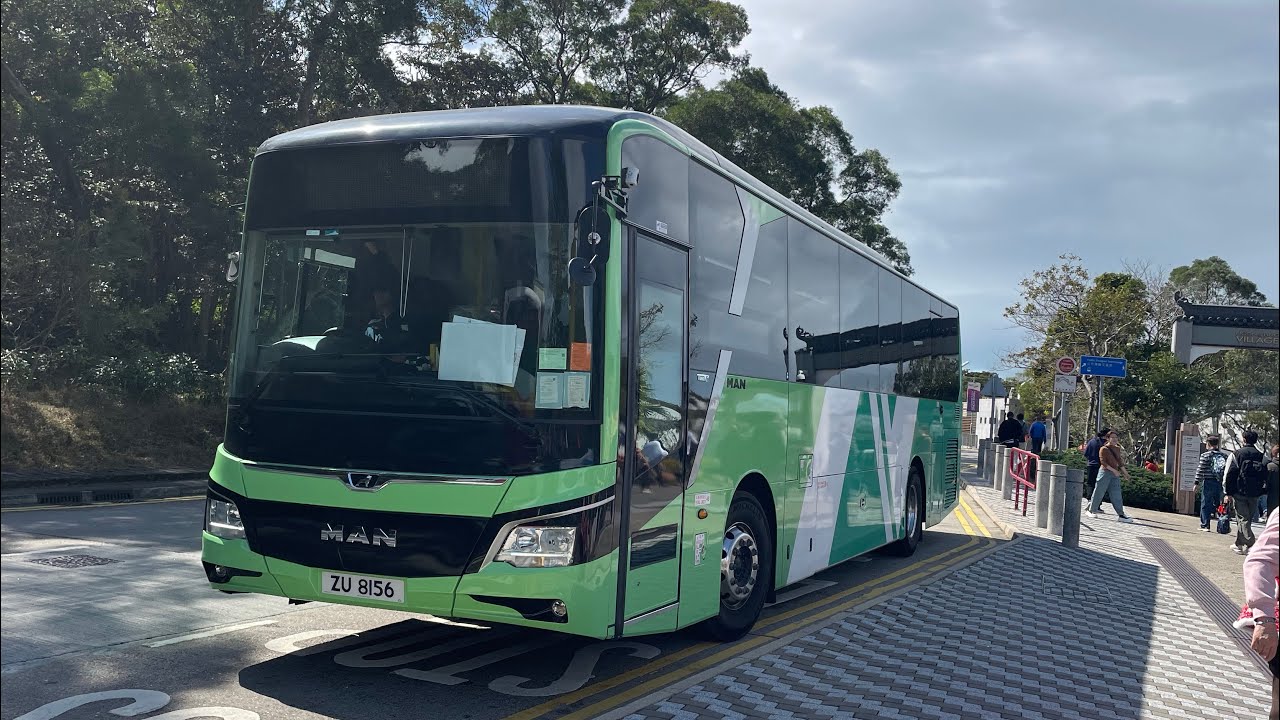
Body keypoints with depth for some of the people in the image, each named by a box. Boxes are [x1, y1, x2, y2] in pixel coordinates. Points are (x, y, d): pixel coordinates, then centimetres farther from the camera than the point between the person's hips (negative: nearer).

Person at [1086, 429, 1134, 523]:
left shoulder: (1117, 449, 12)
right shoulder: (1103, 449, -8)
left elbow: (1120, 462, 20)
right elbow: (1103, 462, -15)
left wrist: (1125, 472, 20)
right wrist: (1113, 470, -21)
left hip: (1115, 474, 6)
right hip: (1105, 472, -6)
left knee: (1117, 495, 3)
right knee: (1099, 492, 1)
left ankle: (1120, 515, 2)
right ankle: (1092, 511, 14)